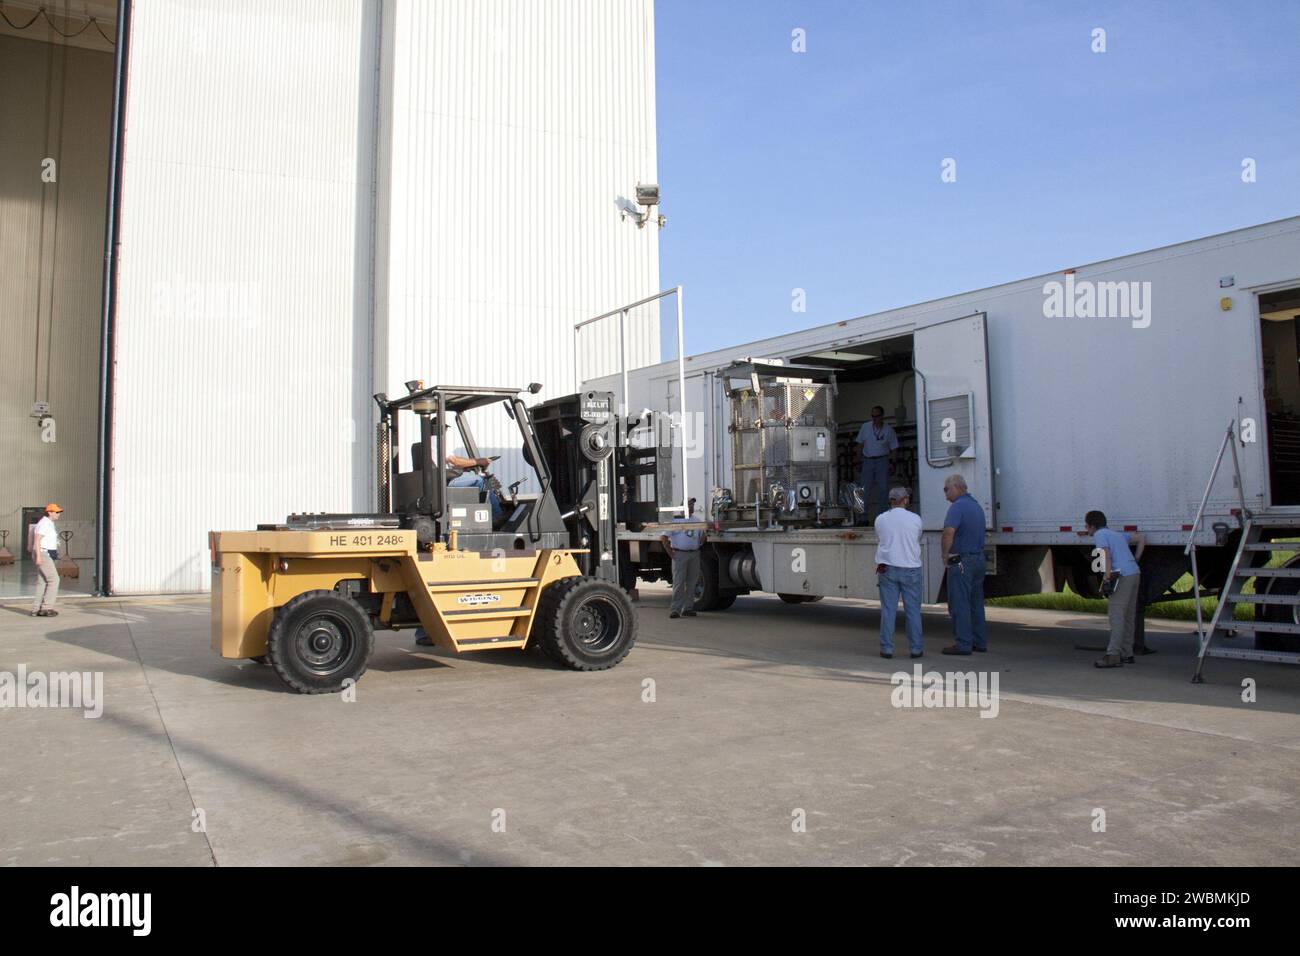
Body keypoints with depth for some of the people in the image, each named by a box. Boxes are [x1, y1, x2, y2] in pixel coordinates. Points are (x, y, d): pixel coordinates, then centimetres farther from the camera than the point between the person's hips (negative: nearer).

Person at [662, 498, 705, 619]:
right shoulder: (675, 520, -3)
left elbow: (702, 536, 25)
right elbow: (664, 537, -6)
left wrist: (699, 546, 5)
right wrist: (671, 553, -8)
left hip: (694, 554, 6)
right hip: (680, 554, -5)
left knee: (692, 582, 6)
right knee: (678, 582, -8)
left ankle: (688, 608, 12)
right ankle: (675, 609, -7)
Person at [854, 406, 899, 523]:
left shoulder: (888, 430, 3)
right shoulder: (865, 427, 6)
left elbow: (894, 448, 6)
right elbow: (860, 444, 11)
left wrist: (893, 463, -4)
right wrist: (859, 459, 4)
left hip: (882, 461, -1)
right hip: (868, 460, 1)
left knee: (883, 489, -2)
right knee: (864, 490, -3)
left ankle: (881, 516, 6)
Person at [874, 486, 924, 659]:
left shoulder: (880, 519, 0)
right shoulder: (915, 519, -5)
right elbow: (917, 539, 11)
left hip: (887, 568, 1)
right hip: (910, 568, -1)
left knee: (888, 609, 4)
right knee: (912, 610, 6)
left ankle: (886, 648, 4)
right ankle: (916, 648, 10)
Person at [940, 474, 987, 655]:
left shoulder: (958, 506, -15)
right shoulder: (976, 506, 16)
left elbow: (949, 531, -30)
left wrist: (945, 554, -17)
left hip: (962, 561, -9)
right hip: (979, 559, 9)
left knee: (959, 603, -4)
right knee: (976, 603, 14)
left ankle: (963, 644, -2)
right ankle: (979, 641, 19)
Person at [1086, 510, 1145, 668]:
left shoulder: (1099, 535, 0)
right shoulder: (1117, 534, 25)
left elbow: (1106, 553, -15)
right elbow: (1141, 538, 29)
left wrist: (1106, 574, -20)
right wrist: (1136, 559, 24)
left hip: (1123, 576, -9)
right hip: (1135, 573, 9)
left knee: (1116, 615, -12)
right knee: (1127, 616, 14)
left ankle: (1113, 655, -17)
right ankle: (1126, 654, 19)